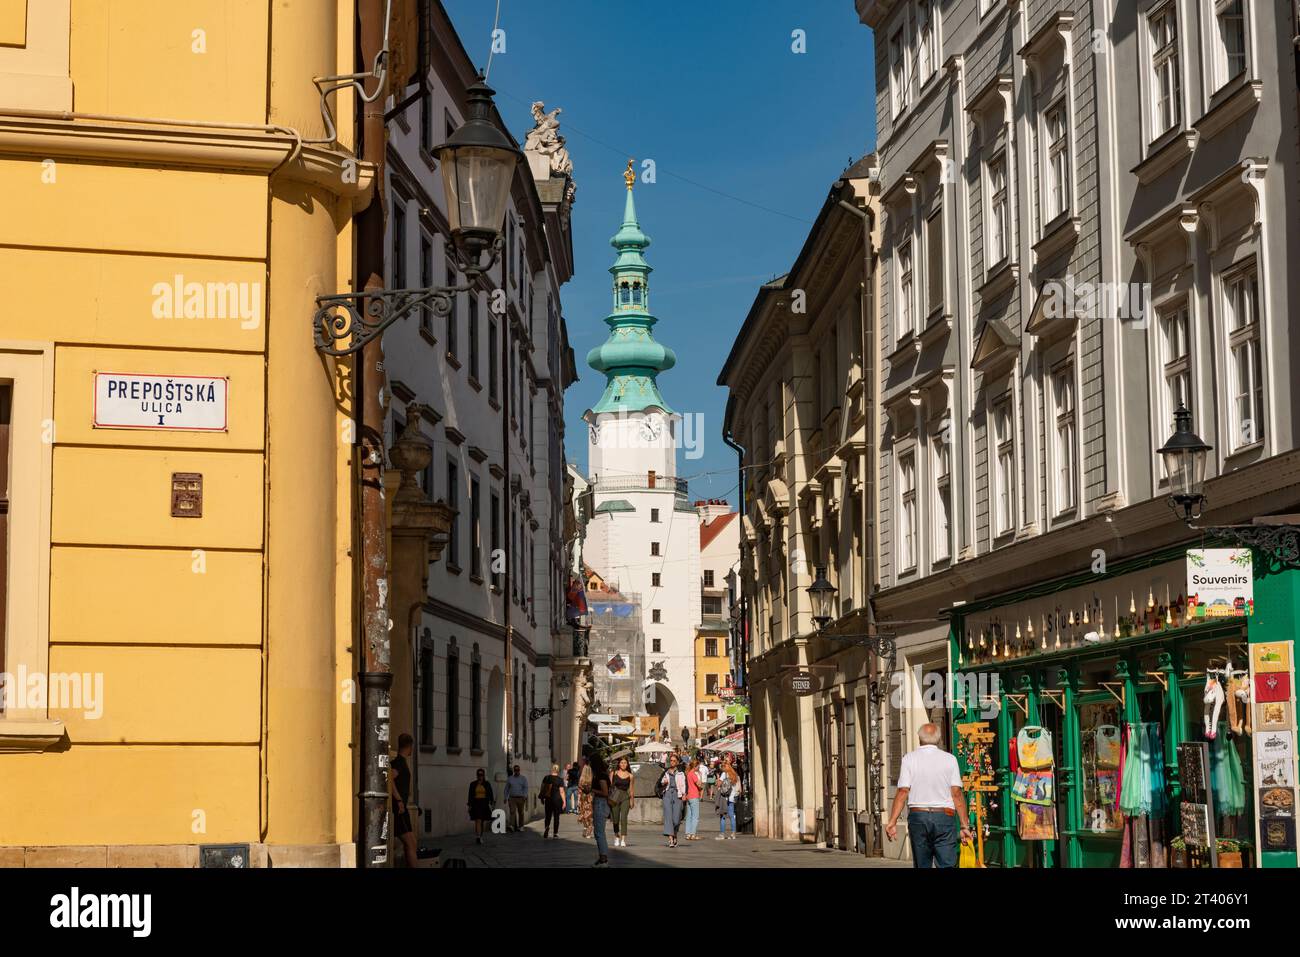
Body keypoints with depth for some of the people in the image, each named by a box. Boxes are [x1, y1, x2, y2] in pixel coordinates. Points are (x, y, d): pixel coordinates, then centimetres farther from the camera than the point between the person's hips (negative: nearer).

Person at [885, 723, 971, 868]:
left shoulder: (909, 758, 3)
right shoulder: (949, 759, 2)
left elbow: (903, 792, -6)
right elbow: (957, 793, -2)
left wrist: (892, 822, -6)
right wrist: (964, 825, 0)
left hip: (917, 815, 1)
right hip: (944, 816, -1)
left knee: (921, 865, 9)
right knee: (947, 865, -4)